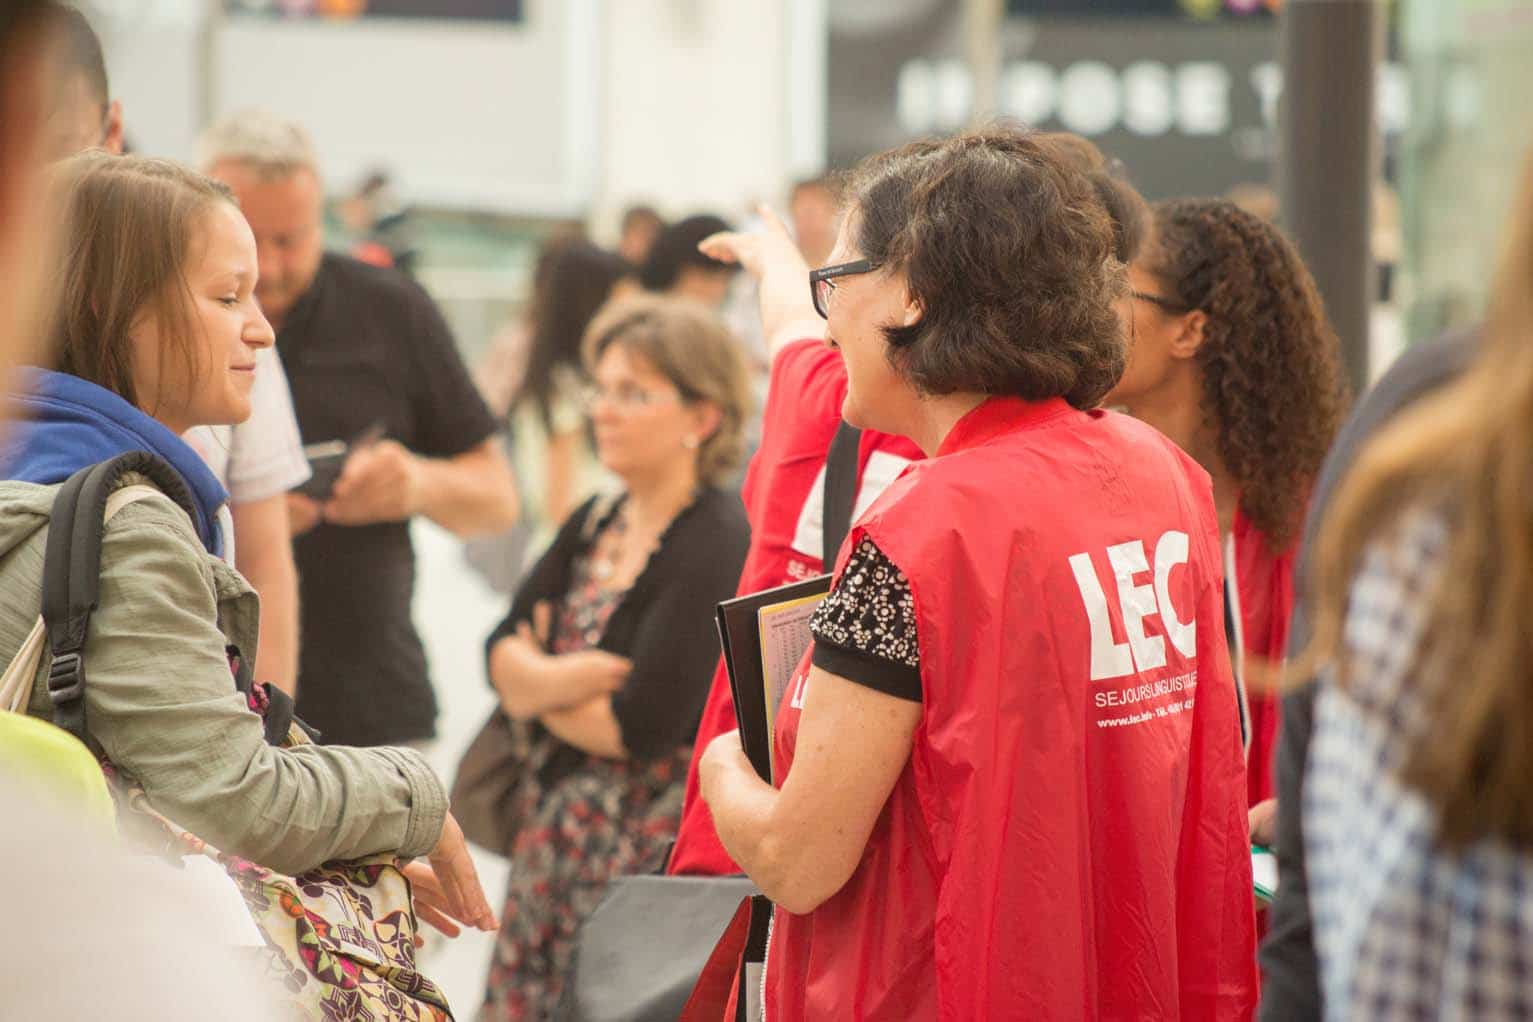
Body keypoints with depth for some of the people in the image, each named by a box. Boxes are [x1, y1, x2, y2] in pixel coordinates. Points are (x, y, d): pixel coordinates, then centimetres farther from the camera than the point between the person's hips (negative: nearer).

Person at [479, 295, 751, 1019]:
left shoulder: (718, 549, -16)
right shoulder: (593, 525, 12)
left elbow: (640, 729, -21)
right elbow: (503, 653, 6)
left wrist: (534, 680, -3)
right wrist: (561, 679, -17)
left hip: (649, 854, -8)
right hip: (551, 841, 8)